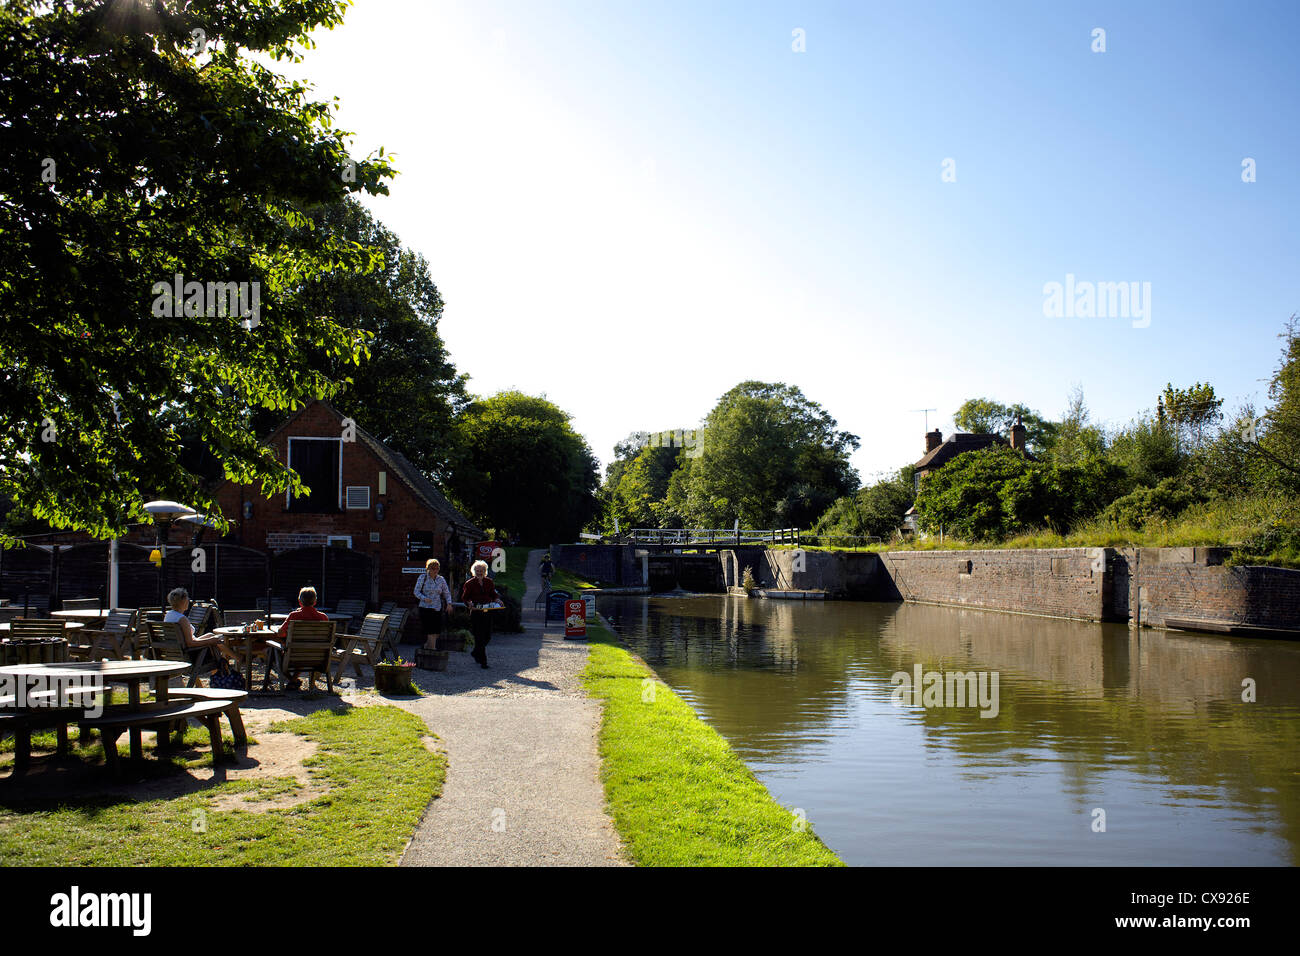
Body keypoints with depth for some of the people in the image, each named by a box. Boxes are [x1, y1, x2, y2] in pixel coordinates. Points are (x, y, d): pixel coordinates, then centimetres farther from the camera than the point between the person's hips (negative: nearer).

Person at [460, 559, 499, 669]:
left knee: (487, 636, 6)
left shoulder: (489, 582, 10)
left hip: (487, 612, 4)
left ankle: (476, 653, 32)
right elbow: (464, 598, 3)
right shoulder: (470, 583, 0)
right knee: (479, 637, -6)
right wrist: (470, 604, -16)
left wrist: (497, 600, -3)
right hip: (476, 612, -4)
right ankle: (483, 662, -2)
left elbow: (493, 595, 18)